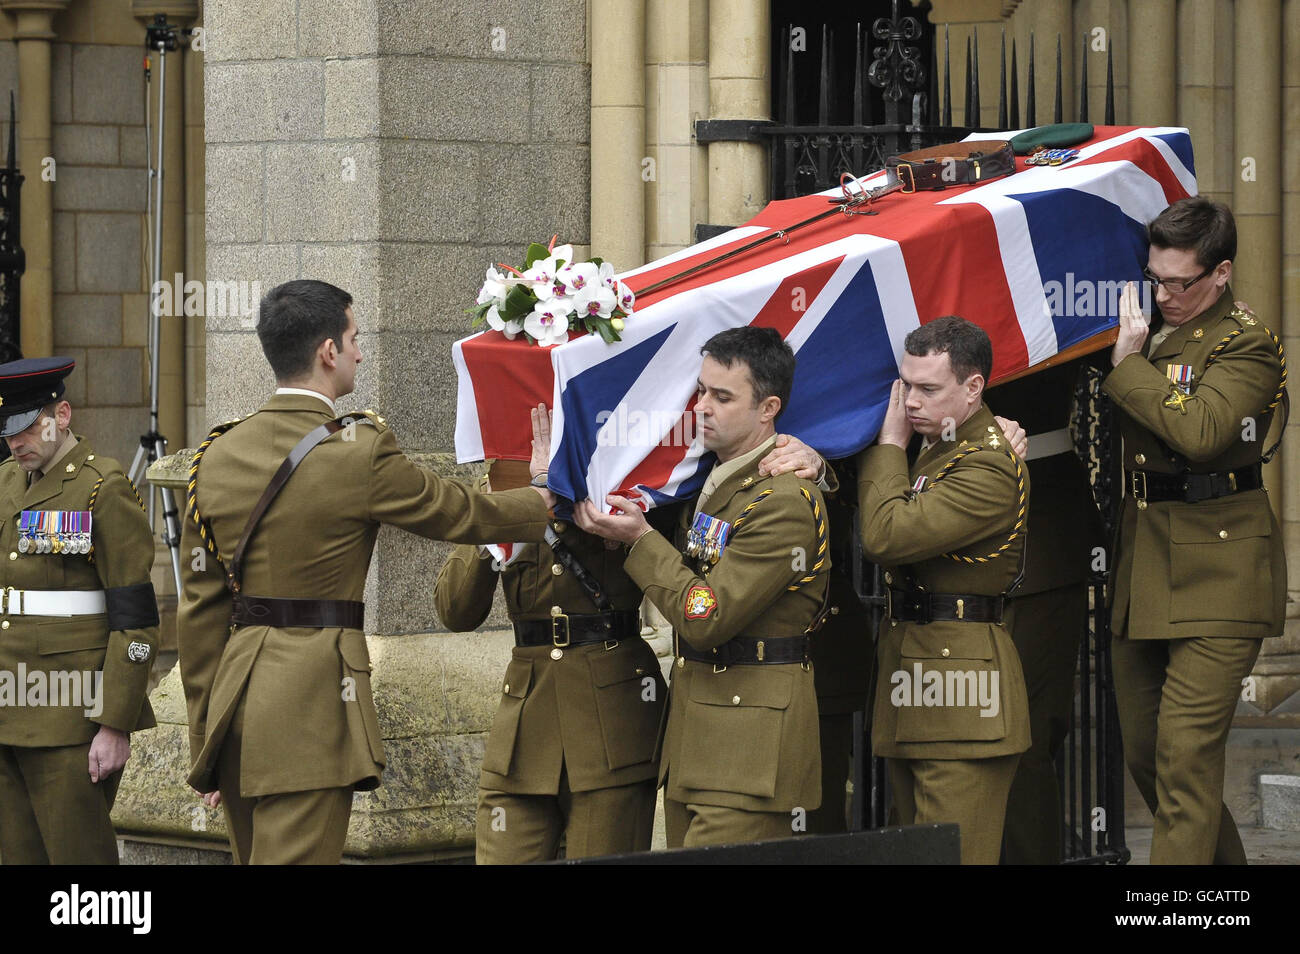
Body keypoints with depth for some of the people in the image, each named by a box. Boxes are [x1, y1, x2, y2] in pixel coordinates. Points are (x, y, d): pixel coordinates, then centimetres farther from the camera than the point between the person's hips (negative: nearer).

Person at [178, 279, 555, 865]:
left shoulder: (217, 455, 8)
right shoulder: (358, 453, -11)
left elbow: (200, 607, 11)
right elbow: (460, 514, 4)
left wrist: (205, 739, 17)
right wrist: (545, 501, 24)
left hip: (234, 696, 7)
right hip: (313, 700, -7)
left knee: (255, 858, 13)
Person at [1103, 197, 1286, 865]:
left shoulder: (1245, 345, -10)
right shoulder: (1153, 332, 12)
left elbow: (1200, 431, -26)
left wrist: (1128, 363, -16)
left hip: (1216, 577, -8)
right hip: (1141, 572, 8)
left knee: (1185, 754, -12)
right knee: (1143, 753, 12)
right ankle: (1223, 864, 29)